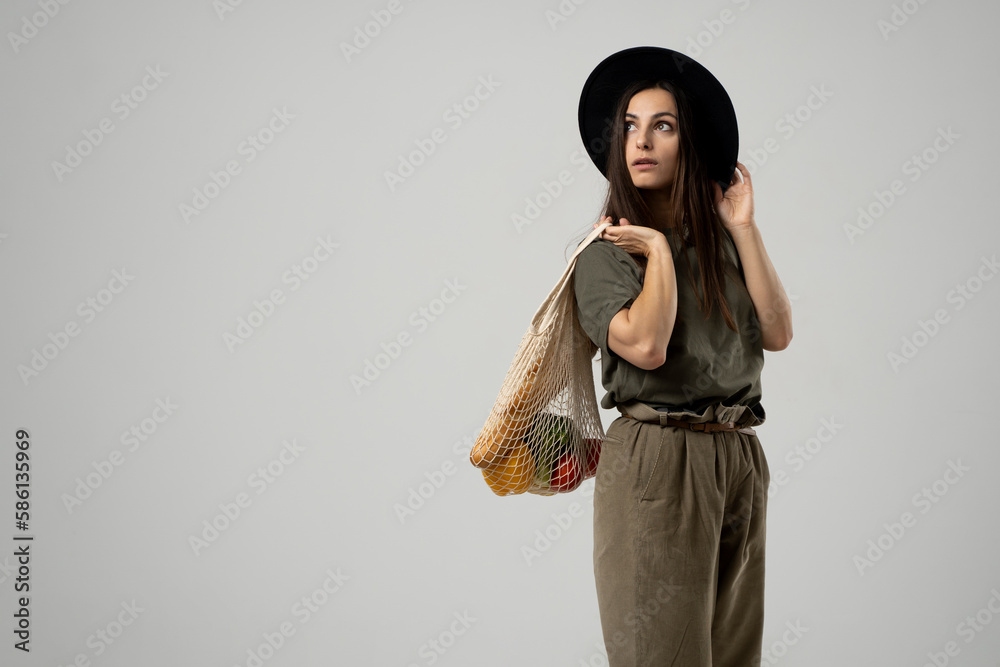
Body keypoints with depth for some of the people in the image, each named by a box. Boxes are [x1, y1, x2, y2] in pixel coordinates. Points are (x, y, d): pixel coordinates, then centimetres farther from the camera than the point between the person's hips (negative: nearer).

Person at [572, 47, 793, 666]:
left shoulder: (721, 239, 12)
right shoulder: (606, 249, -1)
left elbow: (778, 333, 0)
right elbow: (645, 345, -18)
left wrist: (743, 227, 0)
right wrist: (660, 249, -8)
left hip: (739, 457, 5)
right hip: (656, 459, -5)